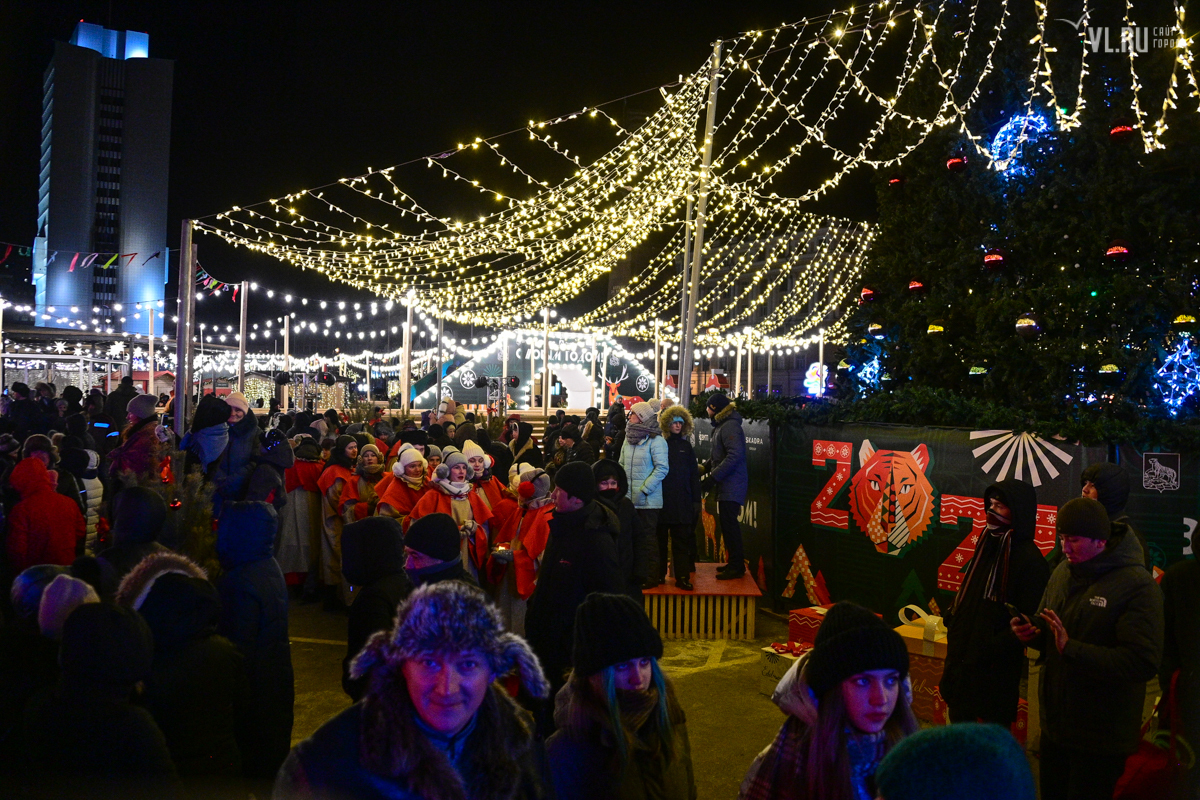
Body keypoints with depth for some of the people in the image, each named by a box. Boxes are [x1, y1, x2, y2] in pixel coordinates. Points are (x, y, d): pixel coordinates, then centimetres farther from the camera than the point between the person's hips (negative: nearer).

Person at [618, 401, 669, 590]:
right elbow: (622, 465, 17)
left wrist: (644, 489, -17)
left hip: (648, 501, -7)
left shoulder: (656, 440, -10)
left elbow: (662, 468, -15)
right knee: (634, 537, 12)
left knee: (648, 538, 0)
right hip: (629, 499, 7)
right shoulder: (628, 439, 12)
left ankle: (652, 576, 8)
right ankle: (637, 574, 22)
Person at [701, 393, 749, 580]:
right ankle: (735, 563, 21)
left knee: (729, 523, -9)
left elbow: (735, 455, -25)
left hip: (732, 485, -10)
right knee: (728, 523, 13)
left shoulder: (730, 426, -15)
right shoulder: (721, 426, 17)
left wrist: (713, 477, -24)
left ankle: (736, 566, -4)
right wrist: (703, 468, 11)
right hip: (726, 484, 10)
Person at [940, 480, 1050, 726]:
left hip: (995, 670, -8)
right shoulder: (987, 546, 10)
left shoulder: (1030, 560, -17)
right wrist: (952, 617, 8)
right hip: (961, 664, 8)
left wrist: (991, 647, -23)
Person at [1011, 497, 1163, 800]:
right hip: (1054, 726, 7)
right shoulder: (1063, 573, 6)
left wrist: (1071, 649, -29)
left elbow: (1144, 662, -25)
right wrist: (1032, 633, -5)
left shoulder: (1137, 586, -17)